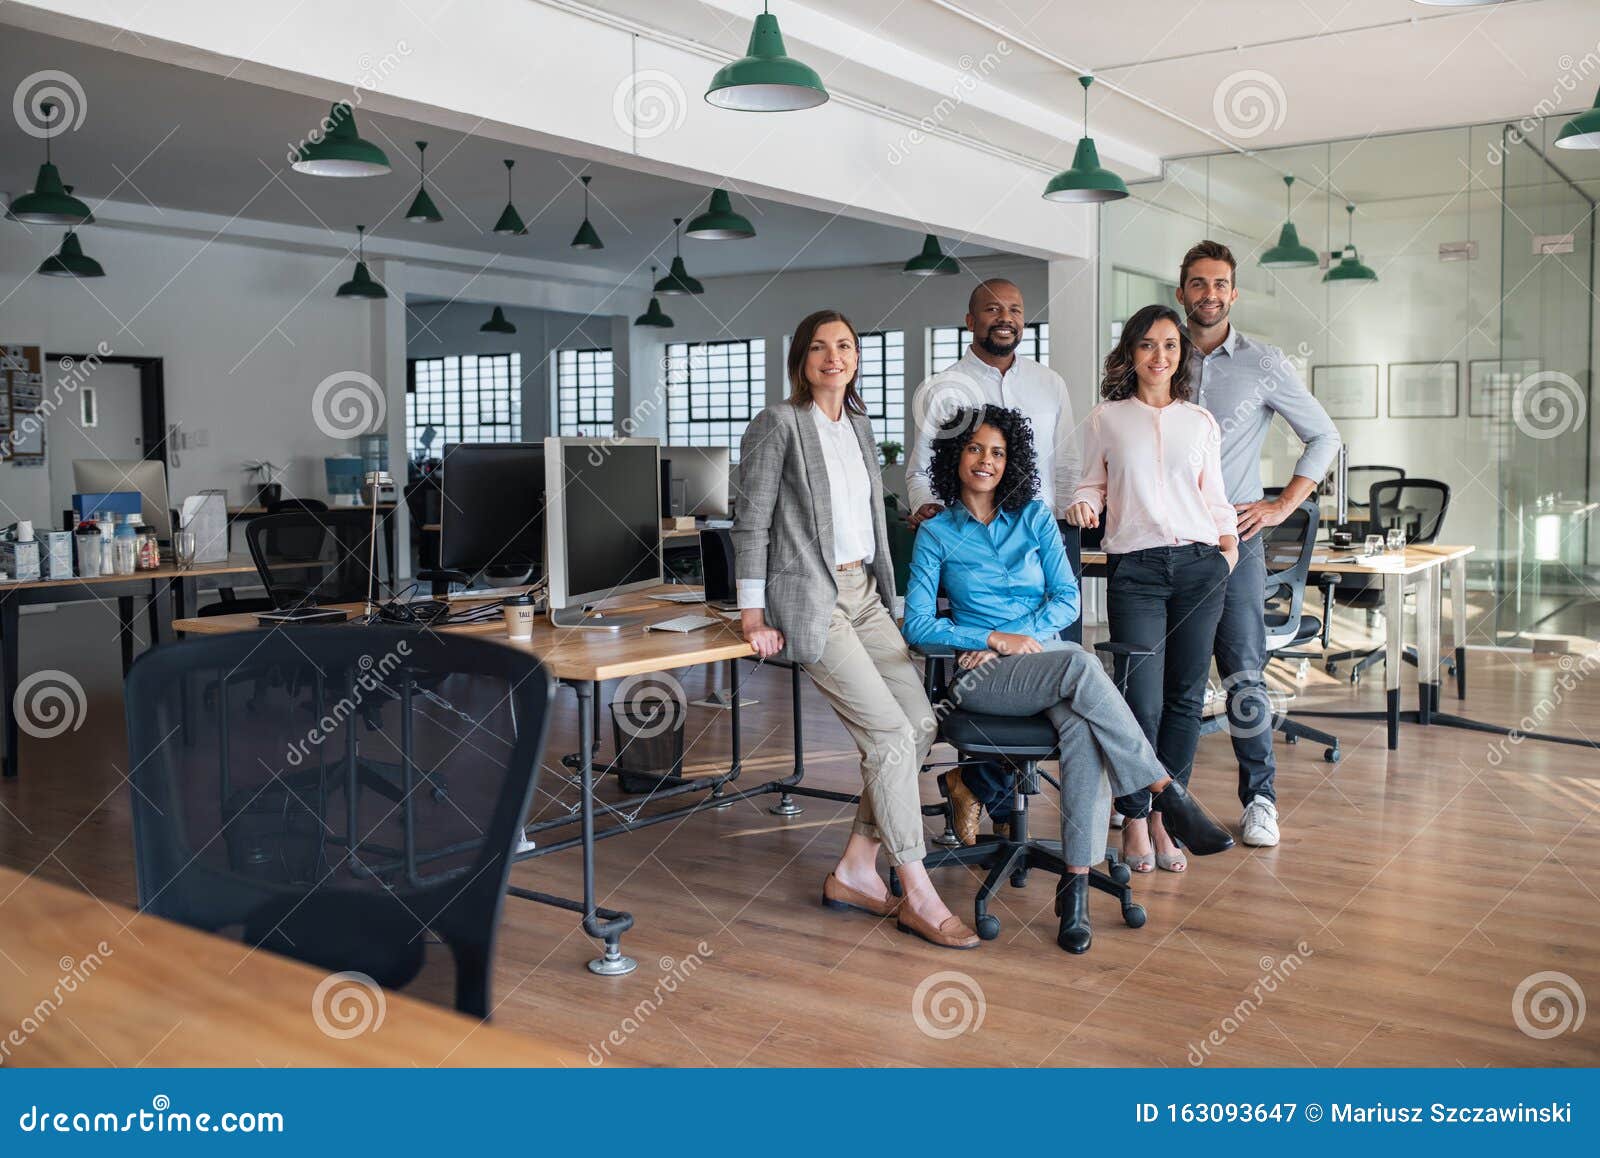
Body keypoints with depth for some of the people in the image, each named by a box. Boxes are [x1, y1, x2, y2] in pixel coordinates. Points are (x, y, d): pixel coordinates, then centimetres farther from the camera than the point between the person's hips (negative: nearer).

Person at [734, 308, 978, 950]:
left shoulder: (858, 423, 16)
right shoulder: (778, 423, -6)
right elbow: (751, 521, -7)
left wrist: (882, 583, 14)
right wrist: (751, 610, -11)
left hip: (864, 593, 8)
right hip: (810, 601, -8)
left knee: (921, 724, 1)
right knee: (891, 734, -13)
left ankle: (855, 871, 11)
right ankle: (918, 895, -2)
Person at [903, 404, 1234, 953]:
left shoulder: (1035, 518, 15)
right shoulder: (936, 533, 9)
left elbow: (1067, 599, 8)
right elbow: (917, 626, 1)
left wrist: (1023, 637, -9)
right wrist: (997, 640, -9)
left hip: (1045, 657, 2)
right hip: (981, 676, -2)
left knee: (1083, 724, -34)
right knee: (1080, 664, -34)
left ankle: (1076, 885, -36)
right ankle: (1168, 795, -27)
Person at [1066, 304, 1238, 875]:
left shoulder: (1201, 422, 14)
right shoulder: (1105, 420, 8)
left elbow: (1215, 497, 17)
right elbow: (1092, 484, 12)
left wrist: (1229, 548, 5)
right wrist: (1083, 504, -9)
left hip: (1199, 566, 3)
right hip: (1134, 567, -2)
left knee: (1185, 698, 3)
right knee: (1142, 701, -8)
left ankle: (1165, 817, 14)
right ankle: (1135, 822, 8)